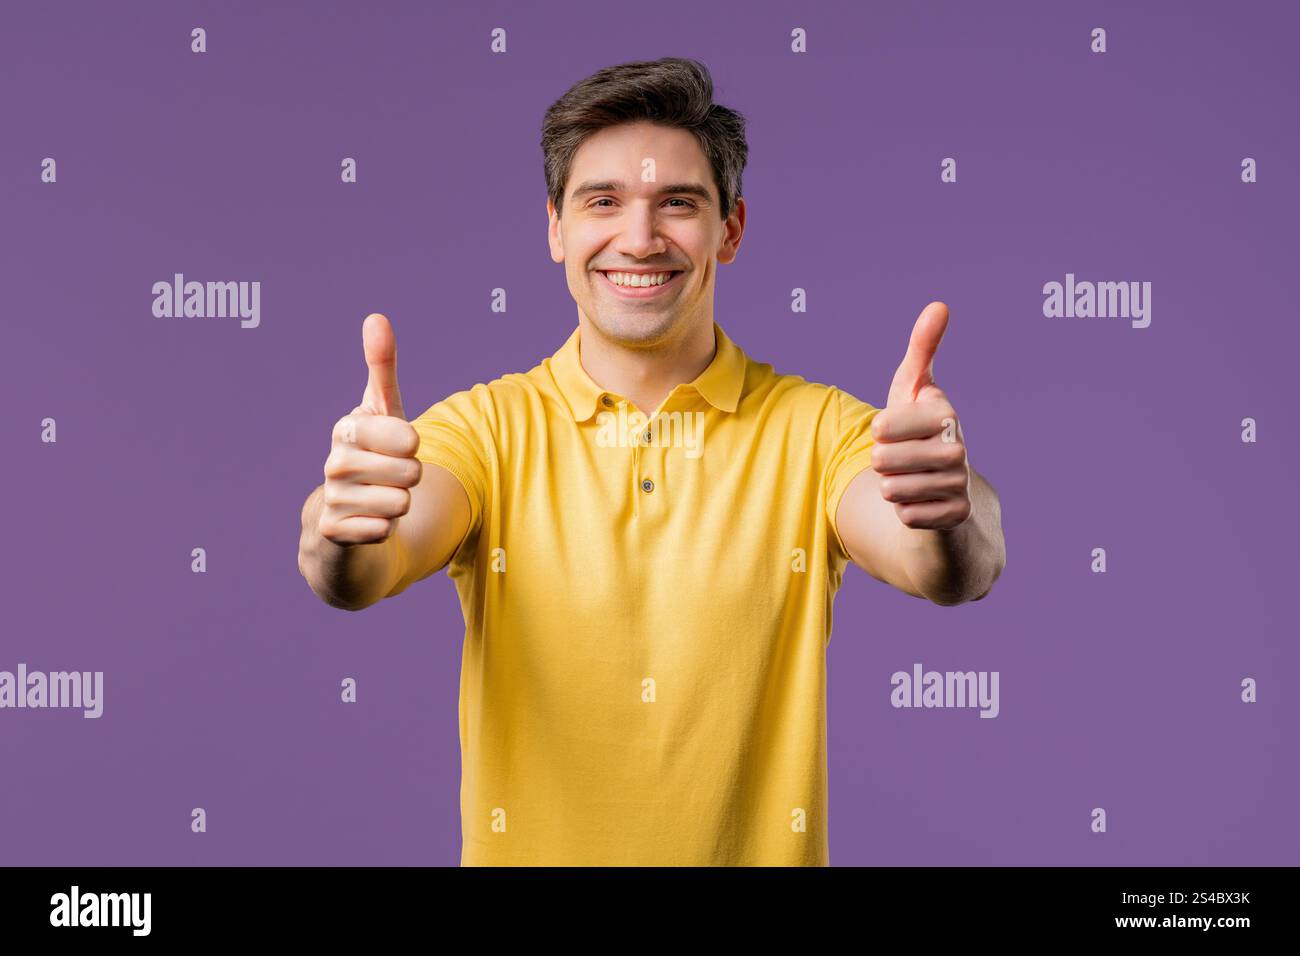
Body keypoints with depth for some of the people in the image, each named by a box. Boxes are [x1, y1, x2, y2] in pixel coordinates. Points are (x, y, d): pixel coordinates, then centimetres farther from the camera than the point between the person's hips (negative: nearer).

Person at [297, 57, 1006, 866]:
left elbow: (955, 572, -23)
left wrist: (949, 516, -45)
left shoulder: (816, 428, -7)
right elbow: (361, 573, -22)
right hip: (531, 850, 0)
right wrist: (343, 529, -45)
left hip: (759, 850, 0)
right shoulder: (488, 427, -6)